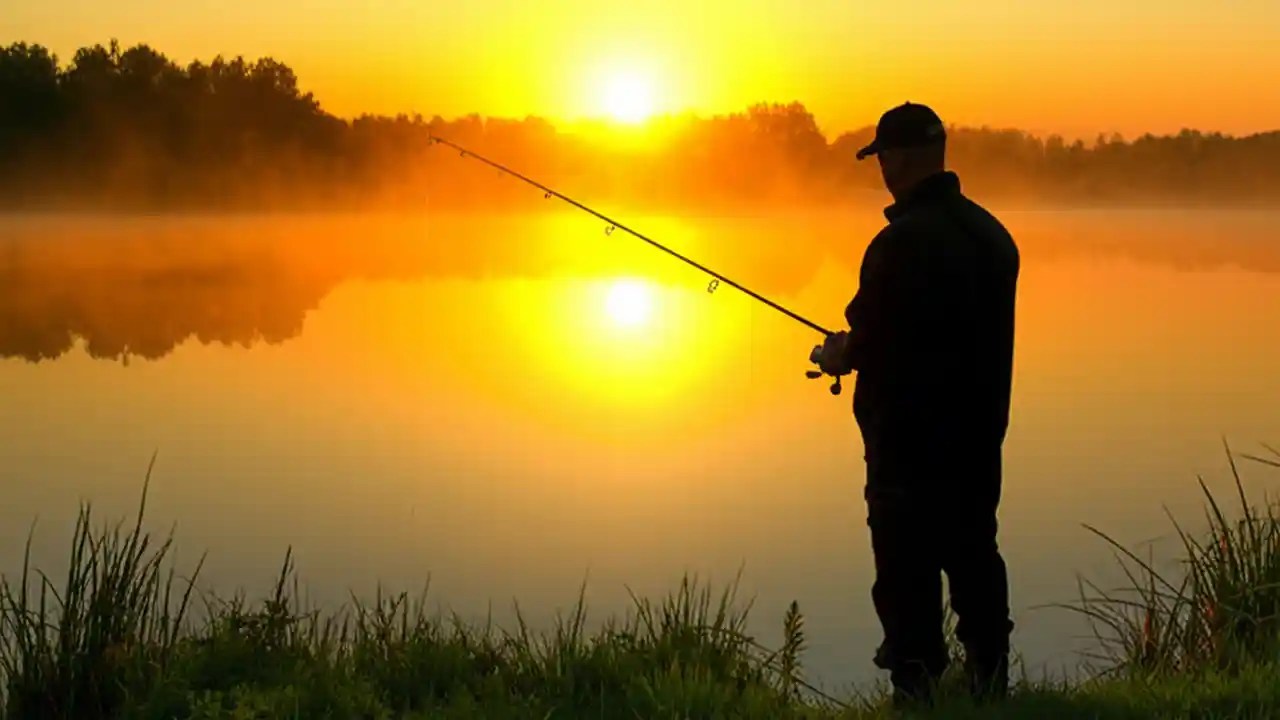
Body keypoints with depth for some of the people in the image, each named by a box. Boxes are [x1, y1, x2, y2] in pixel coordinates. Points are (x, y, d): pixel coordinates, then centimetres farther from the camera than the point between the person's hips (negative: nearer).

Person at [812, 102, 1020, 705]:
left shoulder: (902, 242, -20)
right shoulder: (991, 233, 6)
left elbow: (874, 343, -20)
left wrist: (840, 356, 4)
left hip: (910, 438, -8)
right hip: (980, 432, 8)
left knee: (908, 571, 0)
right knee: (974, 556, 17)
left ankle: (918, 688, 3)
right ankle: (989, 679, 26)